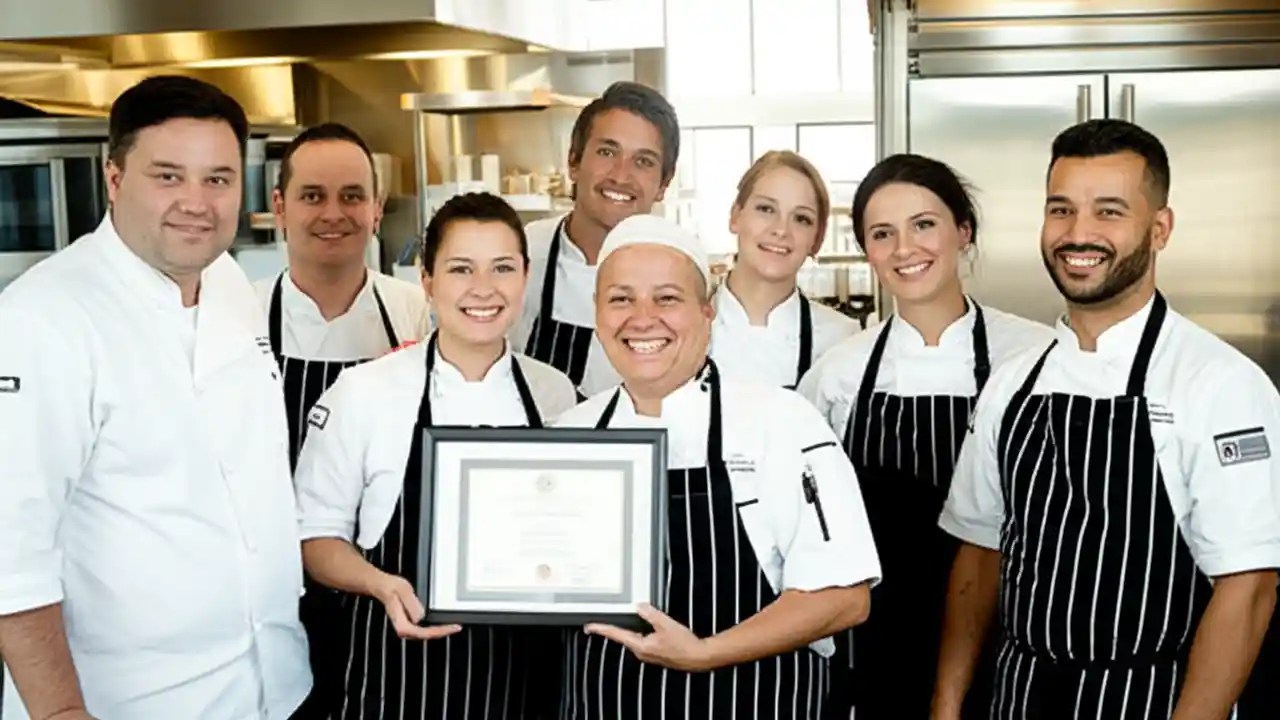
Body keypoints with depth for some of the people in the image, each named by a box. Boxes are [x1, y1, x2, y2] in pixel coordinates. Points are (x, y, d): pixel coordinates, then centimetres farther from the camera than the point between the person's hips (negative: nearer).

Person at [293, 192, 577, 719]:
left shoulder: (556, 393, 1)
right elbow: (318, 537, -2)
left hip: (521, 668, 3)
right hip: (402, 673, -2)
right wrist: (383, 585, -19)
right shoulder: (362, 392, -9)